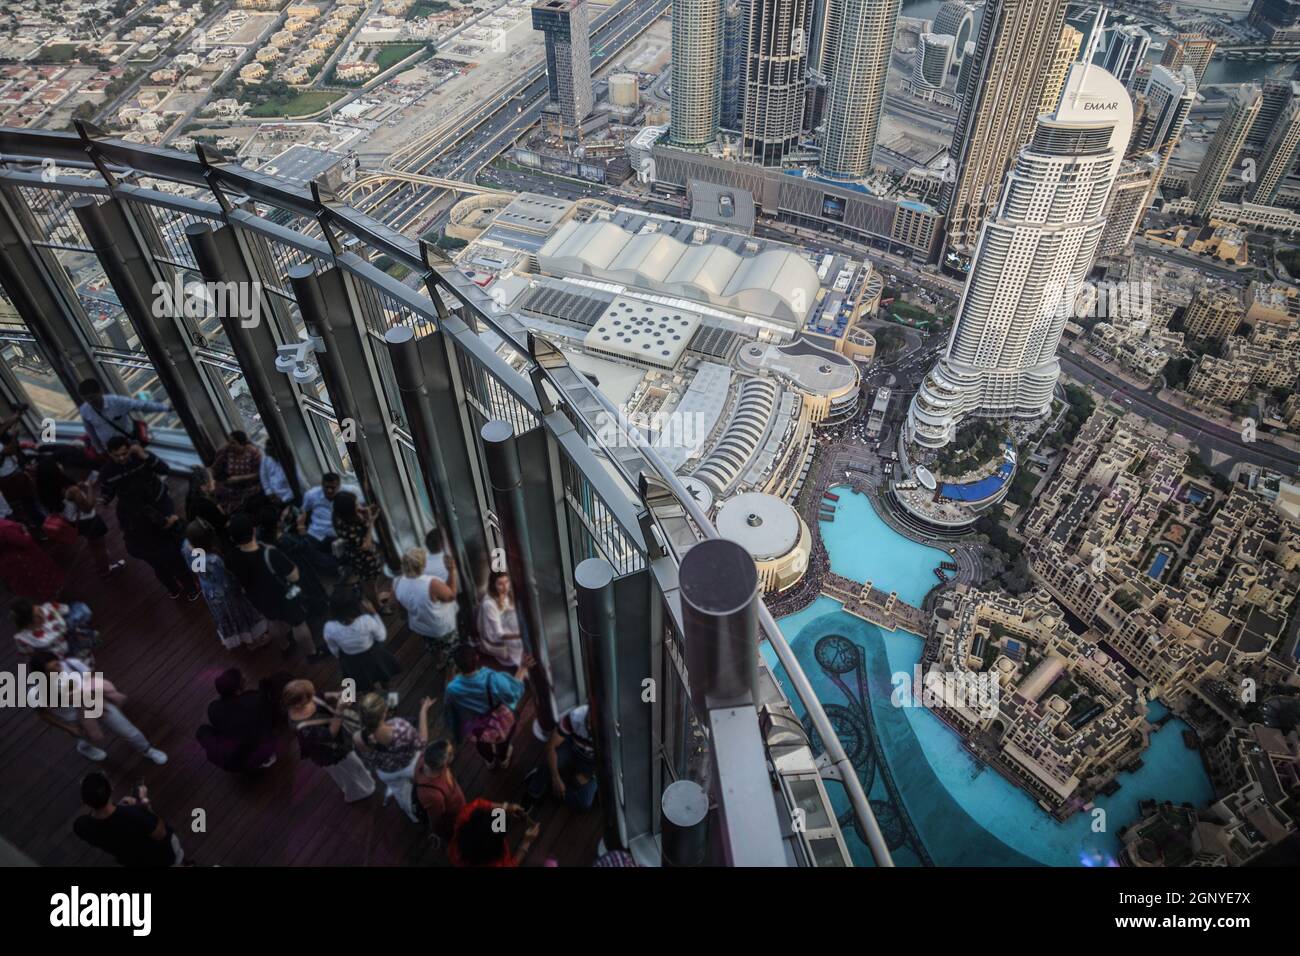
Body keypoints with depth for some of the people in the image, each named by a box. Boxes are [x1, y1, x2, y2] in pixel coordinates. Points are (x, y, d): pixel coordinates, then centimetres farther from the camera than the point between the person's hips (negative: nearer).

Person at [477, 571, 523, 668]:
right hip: (495, 643, -8)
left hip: (509, 633, 8)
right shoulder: (488, 604, -29)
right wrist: (520, 635, -39)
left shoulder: (508, 595, -5)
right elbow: (498, 635, -27)